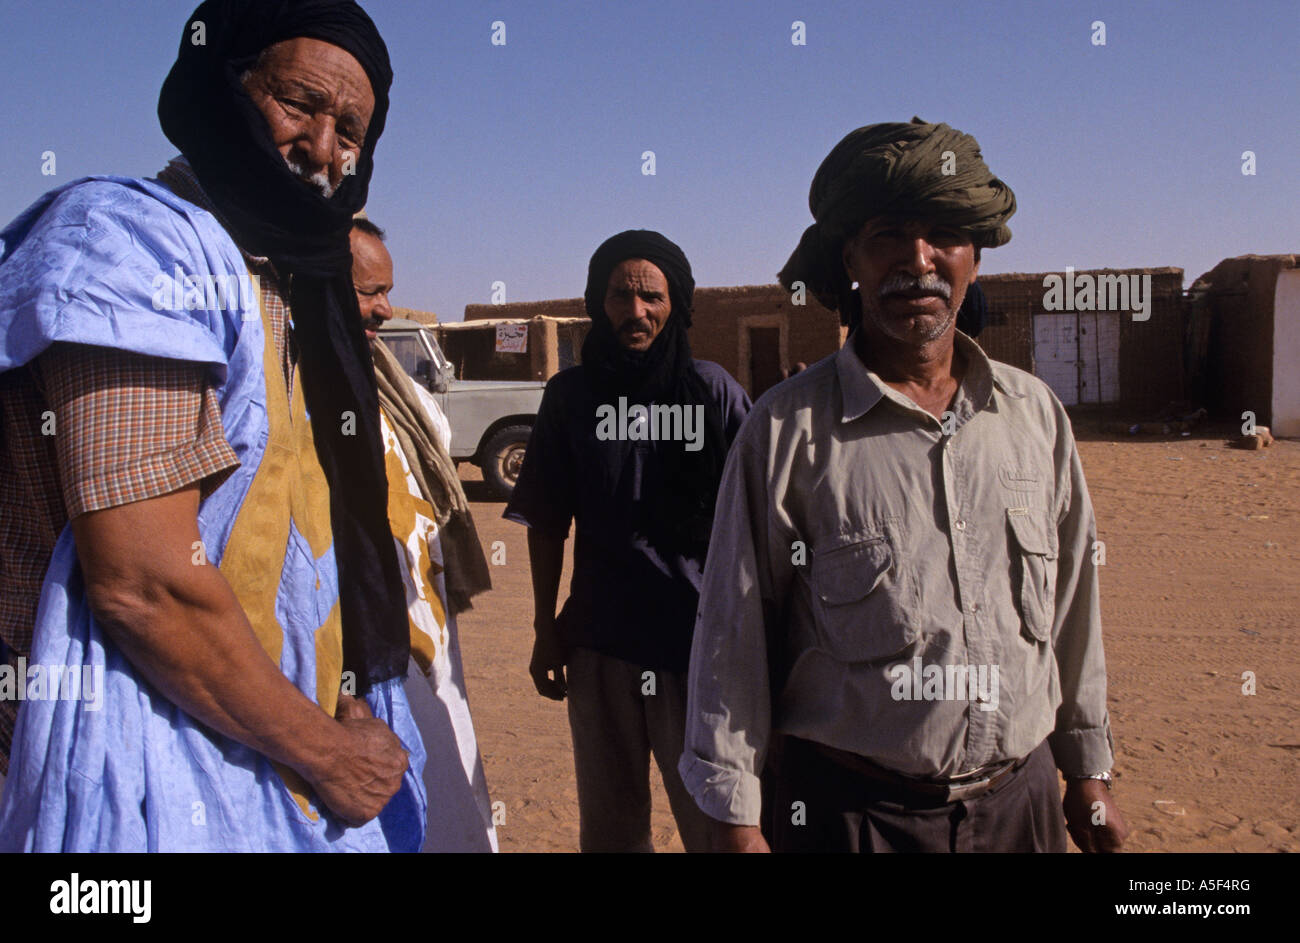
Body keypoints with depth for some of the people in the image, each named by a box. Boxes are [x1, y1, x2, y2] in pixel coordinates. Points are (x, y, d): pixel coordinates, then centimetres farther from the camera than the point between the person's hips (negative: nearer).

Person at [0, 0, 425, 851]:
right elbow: (145, 584, -23)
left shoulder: (280, 288, 14)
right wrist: (325, 752, -13)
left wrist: (348, 710, 4)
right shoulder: (134, 241, -15)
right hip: (170, 785, -8)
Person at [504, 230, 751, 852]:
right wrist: (544, 630, 9)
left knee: (711, 820, 3)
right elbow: (547, 523, 9)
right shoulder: (571, 395, 5)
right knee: (608, 822, 15)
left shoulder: (713, 392, -1)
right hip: (599, 638, 2)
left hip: (698, 638, -2)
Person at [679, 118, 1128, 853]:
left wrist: (1089, 771, 15)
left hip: (1020, 799, 4)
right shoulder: (788, 428, -11)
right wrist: (736, 819, -5)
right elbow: (735, 634, -7)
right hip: (850, 811, -3)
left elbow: (1074, 608, 10)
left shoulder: (1038, 415, 2)